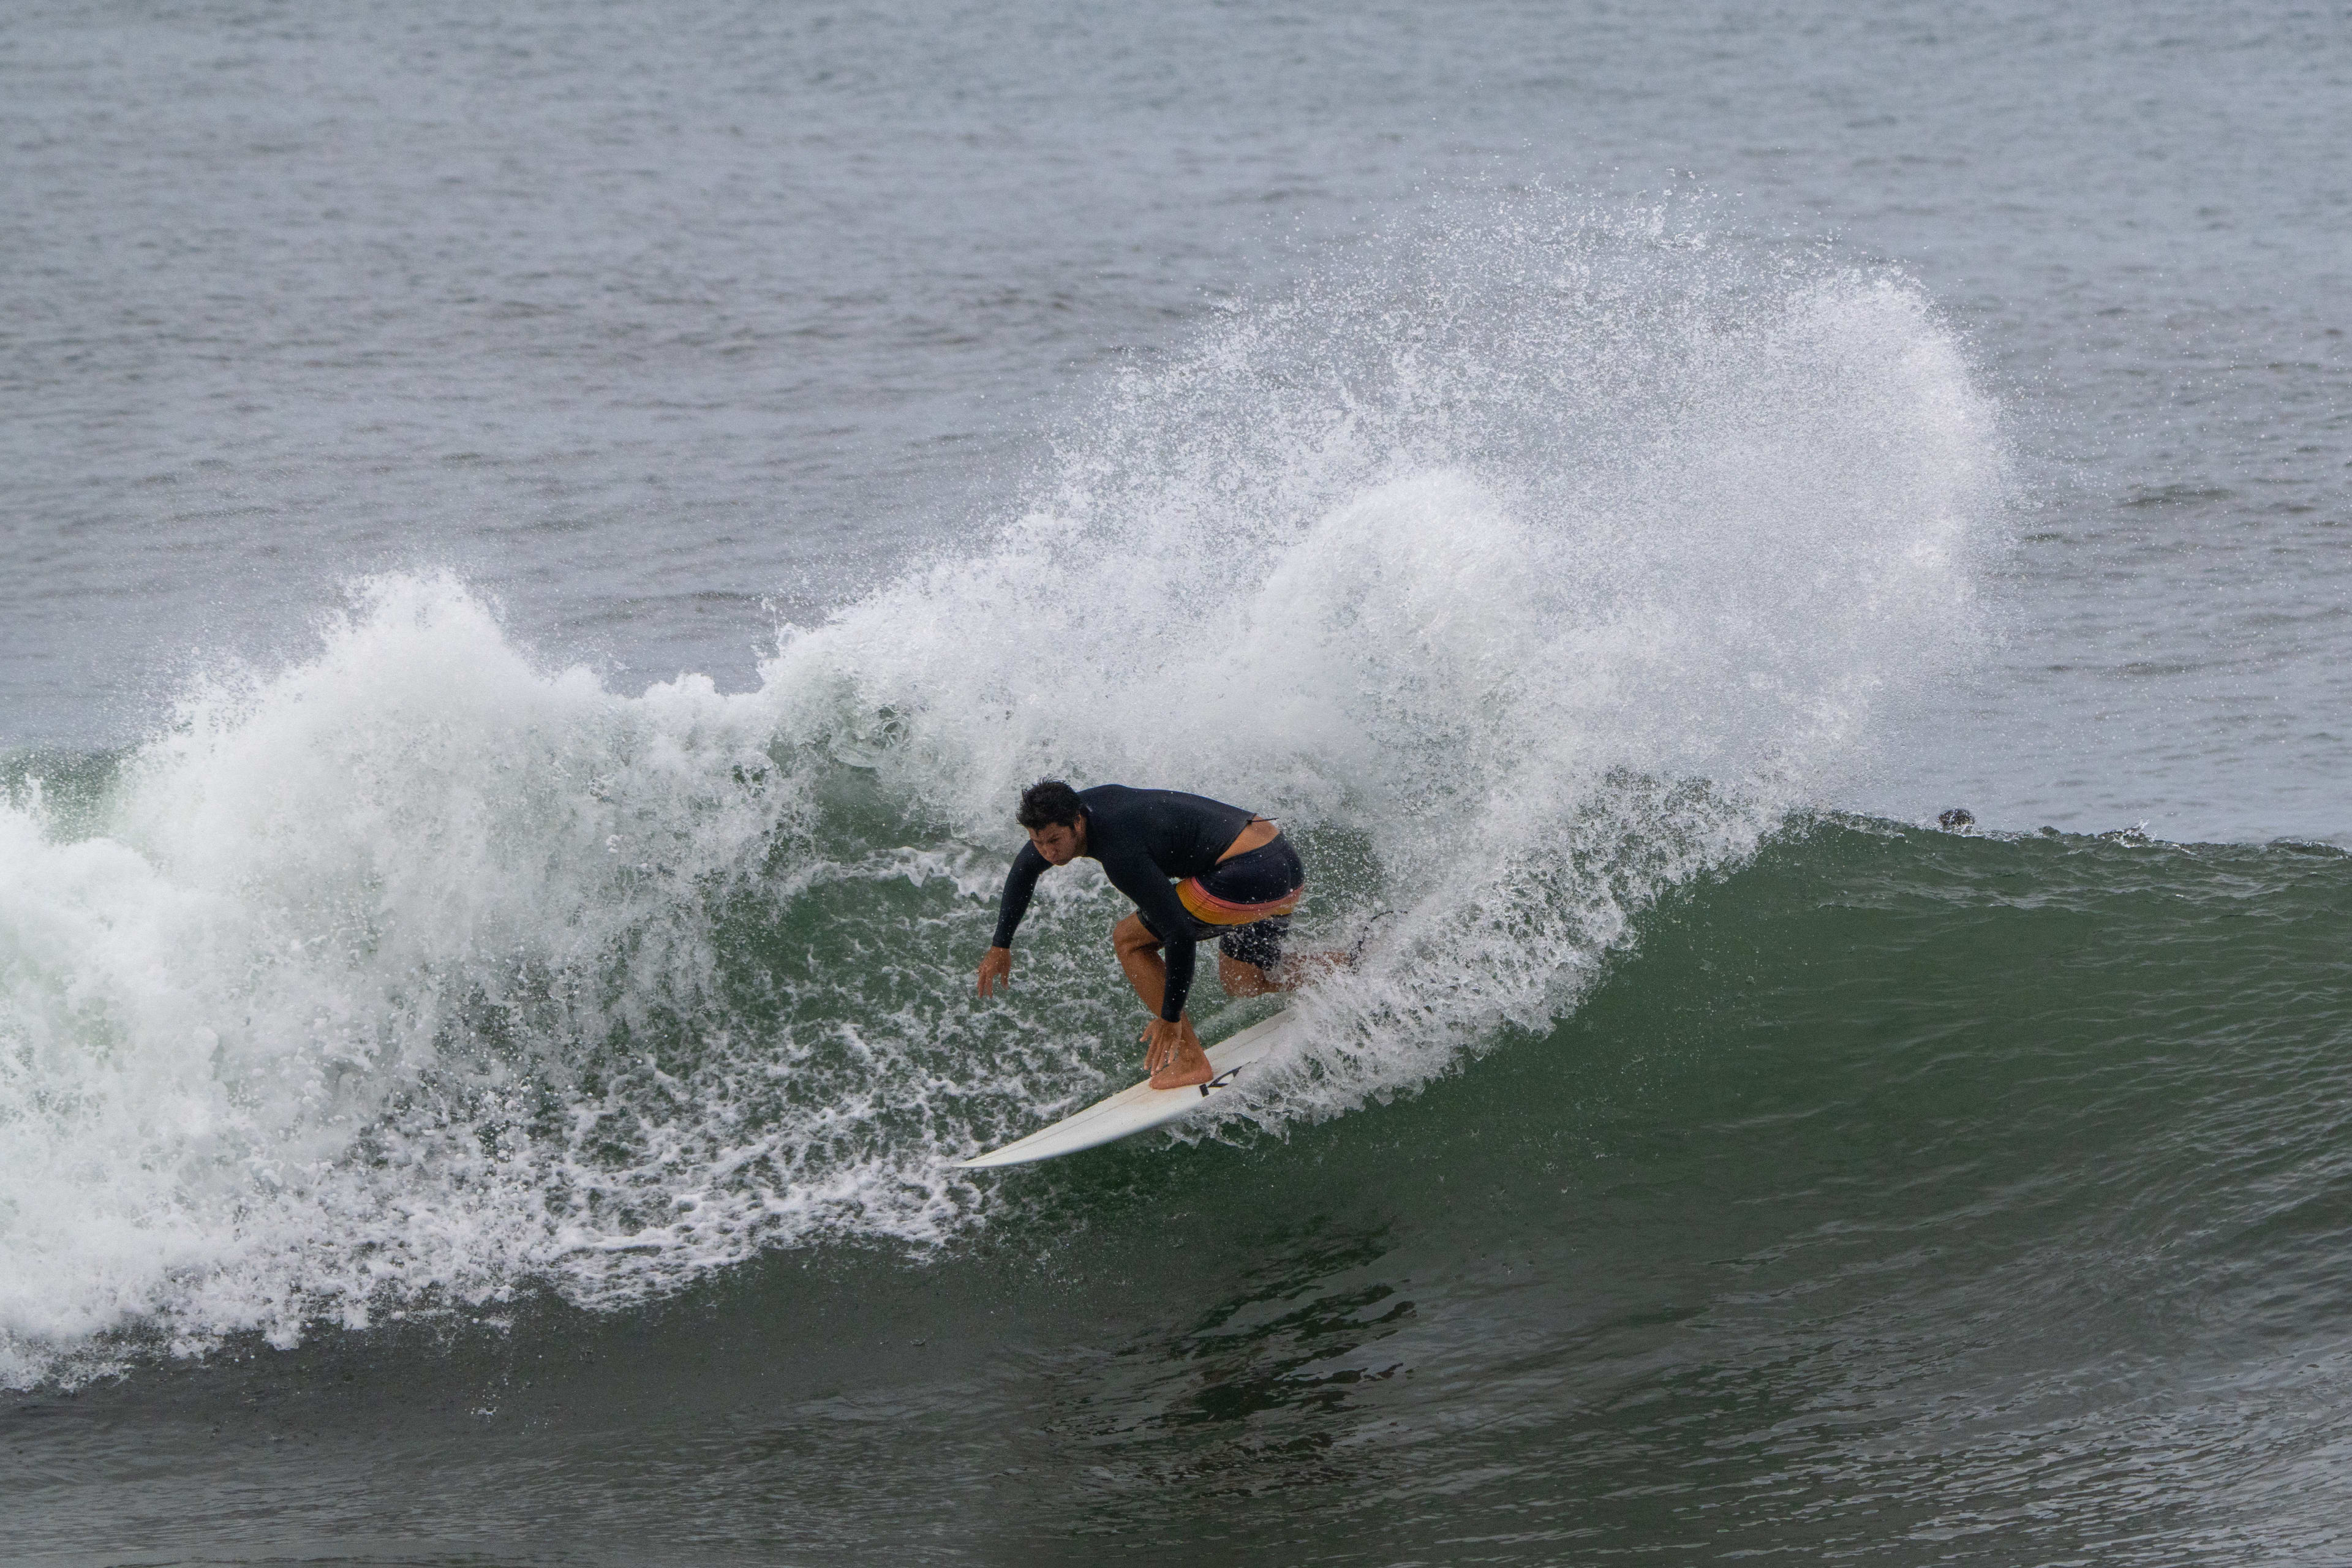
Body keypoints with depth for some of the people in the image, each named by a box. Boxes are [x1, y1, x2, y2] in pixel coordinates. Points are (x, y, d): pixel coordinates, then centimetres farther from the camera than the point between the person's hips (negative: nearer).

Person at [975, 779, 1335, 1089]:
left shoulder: (1121, 853, -25)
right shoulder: (1074, 808, 3)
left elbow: (1180, 934, -25)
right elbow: (1024, 868, 22)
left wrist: (1170, 1018, -19)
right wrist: (1000, 946, 24)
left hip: (1251, 875, -10)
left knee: (1129, 940, -4)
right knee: (1239, 984, 28)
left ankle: (1190, 1060, -3)